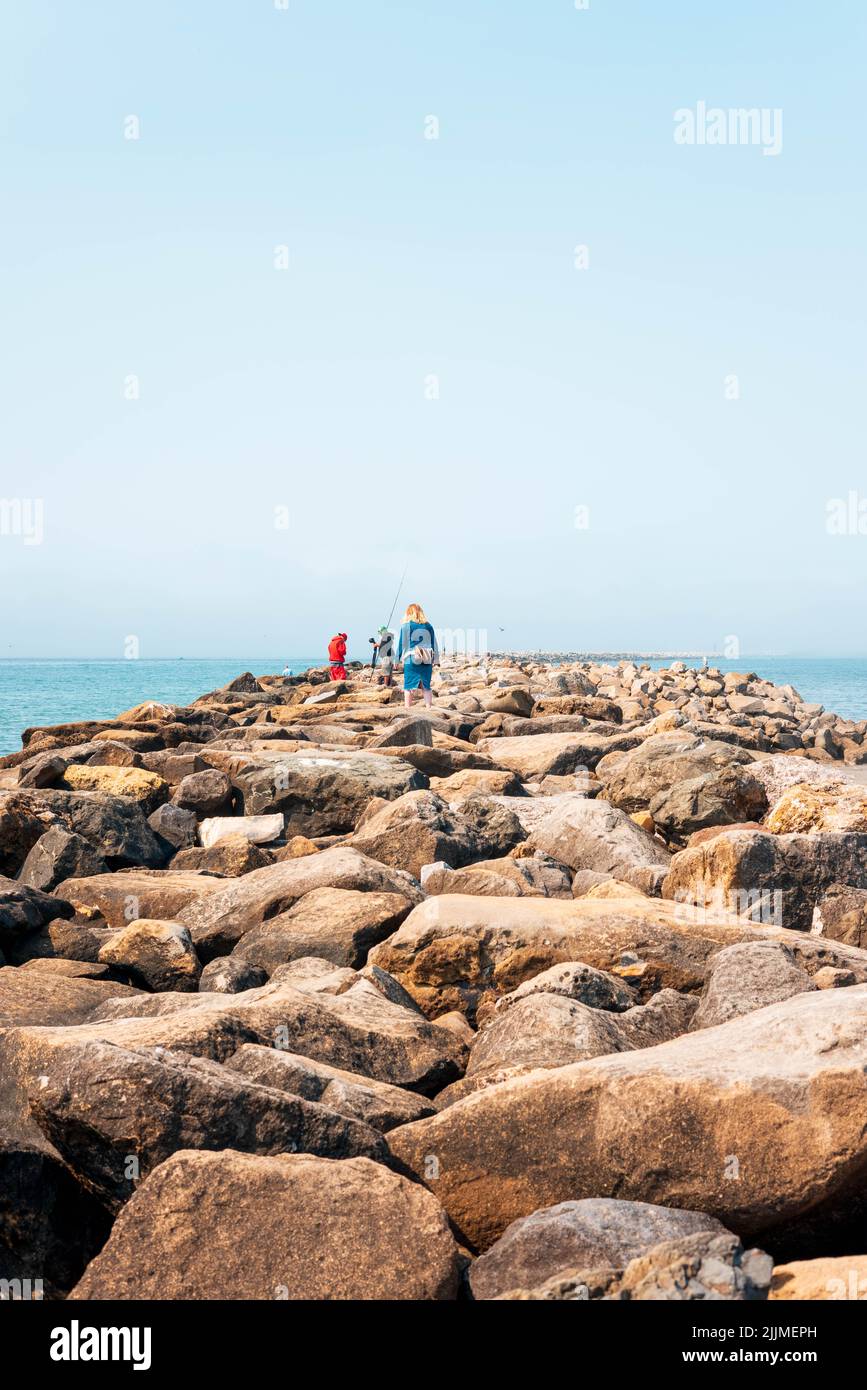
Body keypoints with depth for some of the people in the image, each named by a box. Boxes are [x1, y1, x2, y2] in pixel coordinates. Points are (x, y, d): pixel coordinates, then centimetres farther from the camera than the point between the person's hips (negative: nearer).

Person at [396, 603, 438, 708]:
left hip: (411, 661, -3)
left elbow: (402, 643, 0)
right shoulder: (428, 626, 7)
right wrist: (432, 662, 17)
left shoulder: (406, 626, -2)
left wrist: (398, 660, 7)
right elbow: (434, 645, 11)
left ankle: (407, 709, -1)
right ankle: (429, 708, 3)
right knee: (426, 687, 9)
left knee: (408, 687, 2)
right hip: (427, 661, 3)